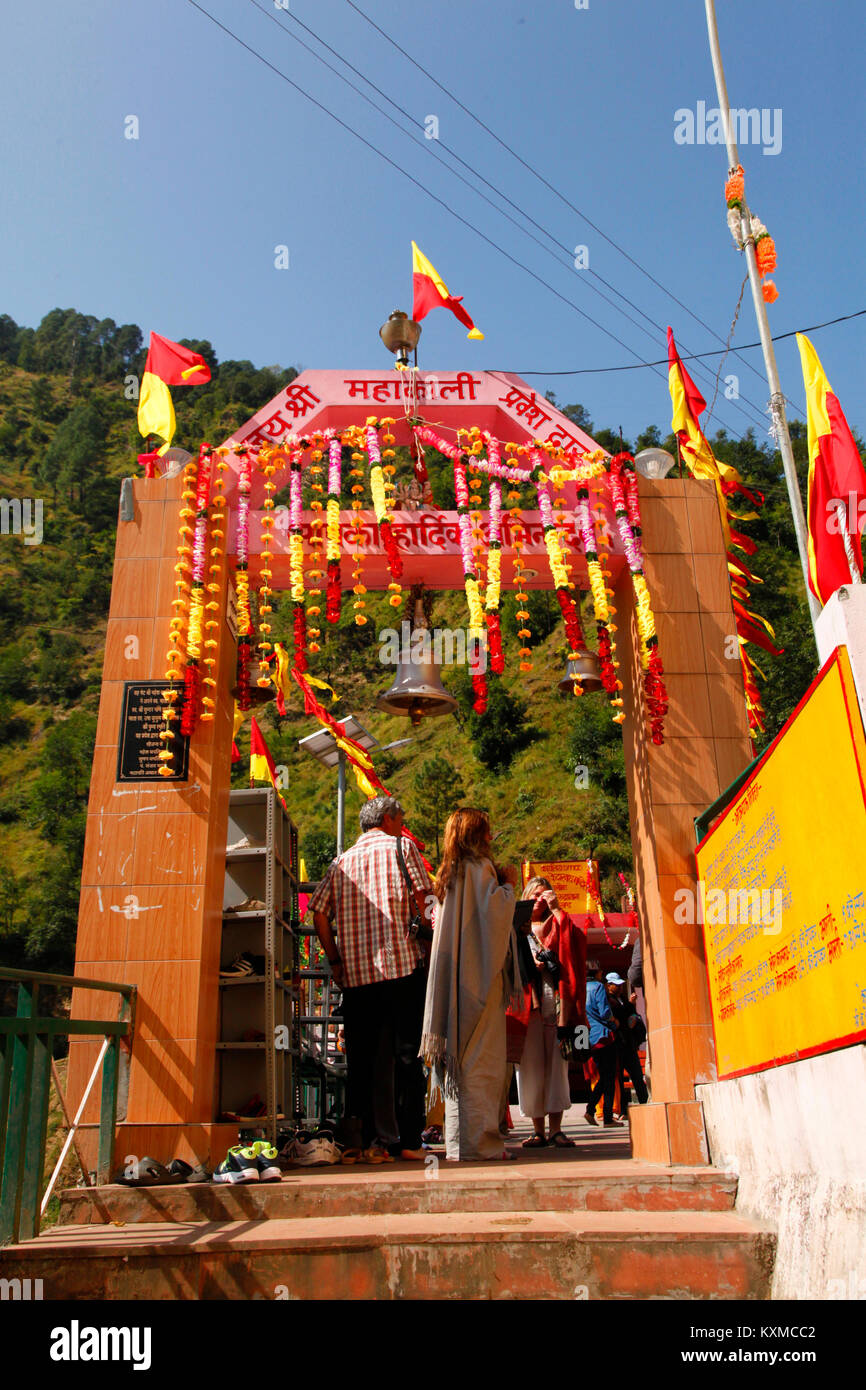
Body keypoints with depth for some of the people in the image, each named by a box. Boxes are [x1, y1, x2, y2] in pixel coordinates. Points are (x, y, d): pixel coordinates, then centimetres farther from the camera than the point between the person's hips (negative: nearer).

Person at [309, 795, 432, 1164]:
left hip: (355, 972, 4)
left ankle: (365, 1142, 8)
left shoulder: (341, 862, 15)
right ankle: (408, 1141, 1)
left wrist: (335, 959, 12)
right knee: (407, 1055, 2)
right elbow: (424, 899, -3)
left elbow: (319, 914, 6)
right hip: (402, 964, -4)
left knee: (361, 1060, 8)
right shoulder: (401, 847, 5)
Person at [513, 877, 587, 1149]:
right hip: (528, 1002, 0)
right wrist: (528, 963, -12)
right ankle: (539, 1130, 4)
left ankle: (556, 1129, -3)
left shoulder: (557, 925, 17)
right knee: (531, 1064, -2)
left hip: (556, 1001, 0)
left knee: (556, 1064, -4)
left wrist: (556, 908, -3)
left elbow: (576, 940, -4)